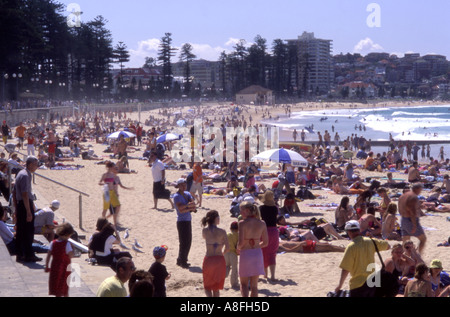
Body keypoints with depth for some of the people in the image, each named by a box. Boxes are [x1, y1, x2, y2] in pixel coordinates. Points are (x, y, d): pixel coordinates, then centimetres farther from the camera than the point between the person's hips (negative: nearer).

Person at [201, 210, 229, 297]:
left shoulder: (205, 231, -4)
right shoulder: (222, 232, -8)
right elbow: (227, 247, -8)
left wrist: (208, 223, 17)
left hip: (208, 260, 0)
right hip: (220, 260, 0)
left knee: (207, 287, 14)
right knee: (216, 287, 16)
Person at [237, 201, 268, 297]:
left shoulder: (242, 223, -11)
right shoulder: (262, 223, 1)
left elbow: (241, 242, -17)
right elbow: (265, 242, 4)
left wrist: (238, 248, 4)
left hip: (245, 254, -3)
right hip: (257, 254, 3)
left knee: (243, 283, 11)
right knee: (254, 285, 12)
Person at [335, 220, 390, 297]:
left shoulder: (351, 247, -14)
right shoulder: (370, 241, 1)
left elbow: (345, 269, -14)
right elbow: (387, 246, 17)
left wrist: (340, 285, -3)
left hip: (358, 284, -6)